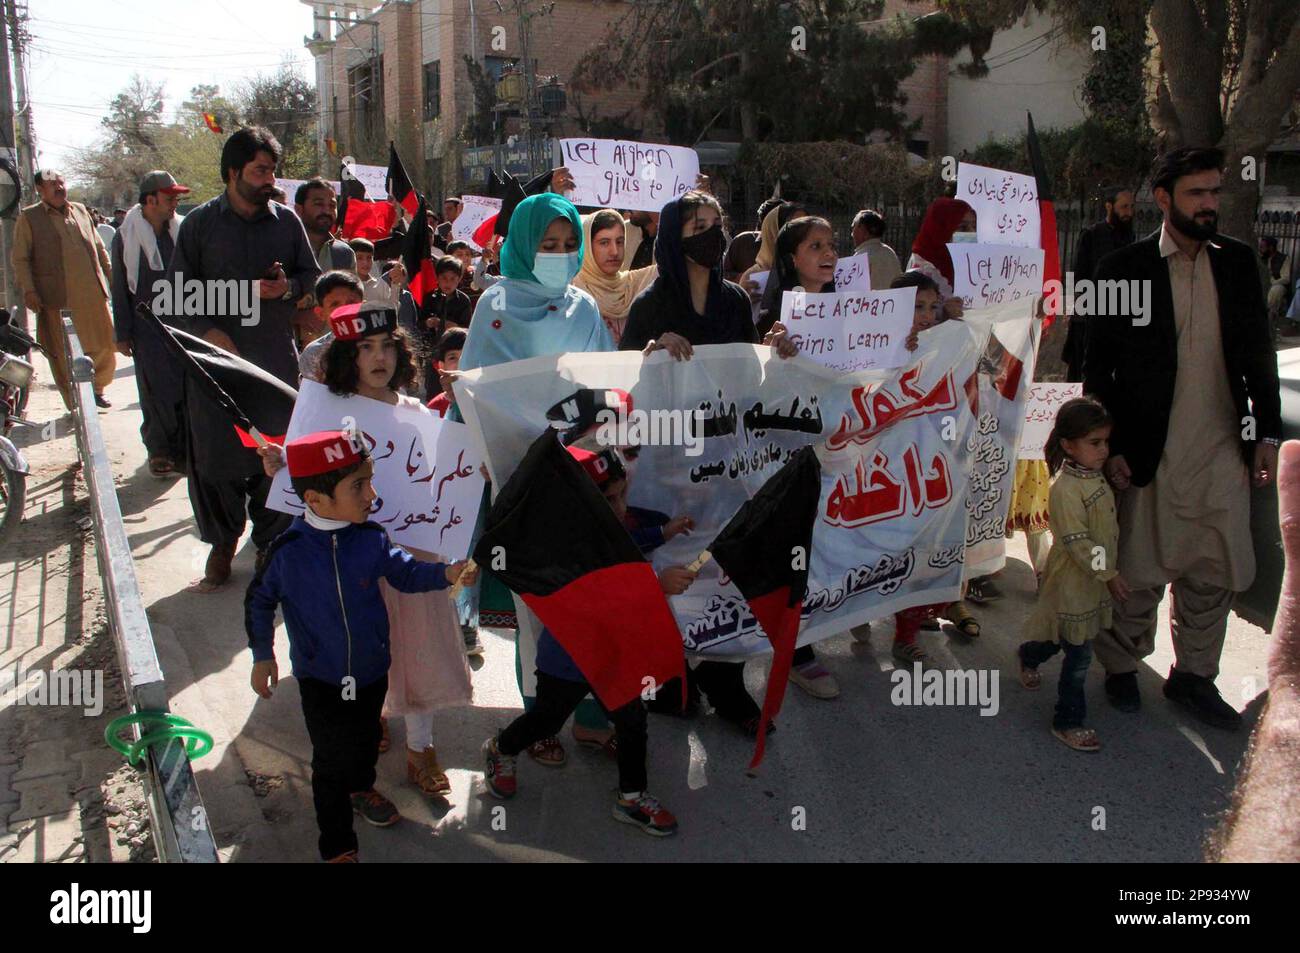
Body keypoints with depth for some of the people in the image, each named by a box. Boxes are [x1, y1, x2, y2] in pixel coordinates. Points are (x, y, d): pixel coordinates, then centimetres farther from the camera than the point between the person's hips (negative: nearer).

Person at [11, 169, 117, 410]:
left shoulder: (80, 210, 15)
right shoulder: (29, 218, 3)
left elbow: (99, 248, 21)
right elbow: (20, 259, 1)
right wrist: (28, 290, -9)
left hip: (93, 292, 4)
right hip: (58, 298, -4)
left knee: (105, 344, 8)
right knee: (64, 353, 1)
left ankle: (97, 388, 29)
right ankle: (75, 404, 11)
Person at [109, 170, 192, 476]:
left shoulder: (182, 230, 5)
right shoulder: (127, 235, -1)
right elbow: (119, 288, 2)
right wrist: (122, 333, 0)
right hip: (147, 327, -2)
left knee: (187, 386, 1)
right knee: (156, 390, -1)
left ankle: (184, 447, 13)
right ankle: (159, 451, 10)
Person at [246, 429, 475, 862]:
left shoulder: (371, 538, -15)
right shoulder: (289, 550, -22)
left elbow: (405, 572, 0)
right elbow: (259, 601, -6)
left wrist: (446, 573, -18)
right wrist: (263, 656, -2)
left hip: (372, 668, 4)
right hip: (321, 679, -3)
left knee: (367, 739, 26)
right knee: (331, 763, 5)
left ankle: (361, 787, 58)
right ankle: (337, 848, 24)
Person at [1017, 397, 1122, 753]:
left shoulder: (1096, 477, 6)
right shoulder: (1065, 488, -24)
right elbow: (1077, 542, -25)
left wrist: (1110, 570, 18)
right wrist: (1109, 574, -19)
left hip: (1095, 579, 9)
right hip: (1072, 583, -9)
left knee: (1065, 637, 24)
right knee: (1078, 654, -2)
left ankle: (1028, 656, 53)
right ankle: (1068, 722, 11)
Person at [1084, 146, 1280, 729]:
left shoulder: (1237, 262, 7)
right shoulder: (1124, 268, -6)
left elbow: (1257, 353, 13)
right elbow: (1097, 368, -3)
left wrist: (1267, 430, 8)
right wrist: (1110, 449, -7)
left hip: (1223, 452, 4)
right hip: (1150, 455, -4)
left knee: (1215, 573, 12)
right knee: (1139, 571, 7)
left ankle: (1194, 675, 29)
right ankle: (1121, 667, 27)